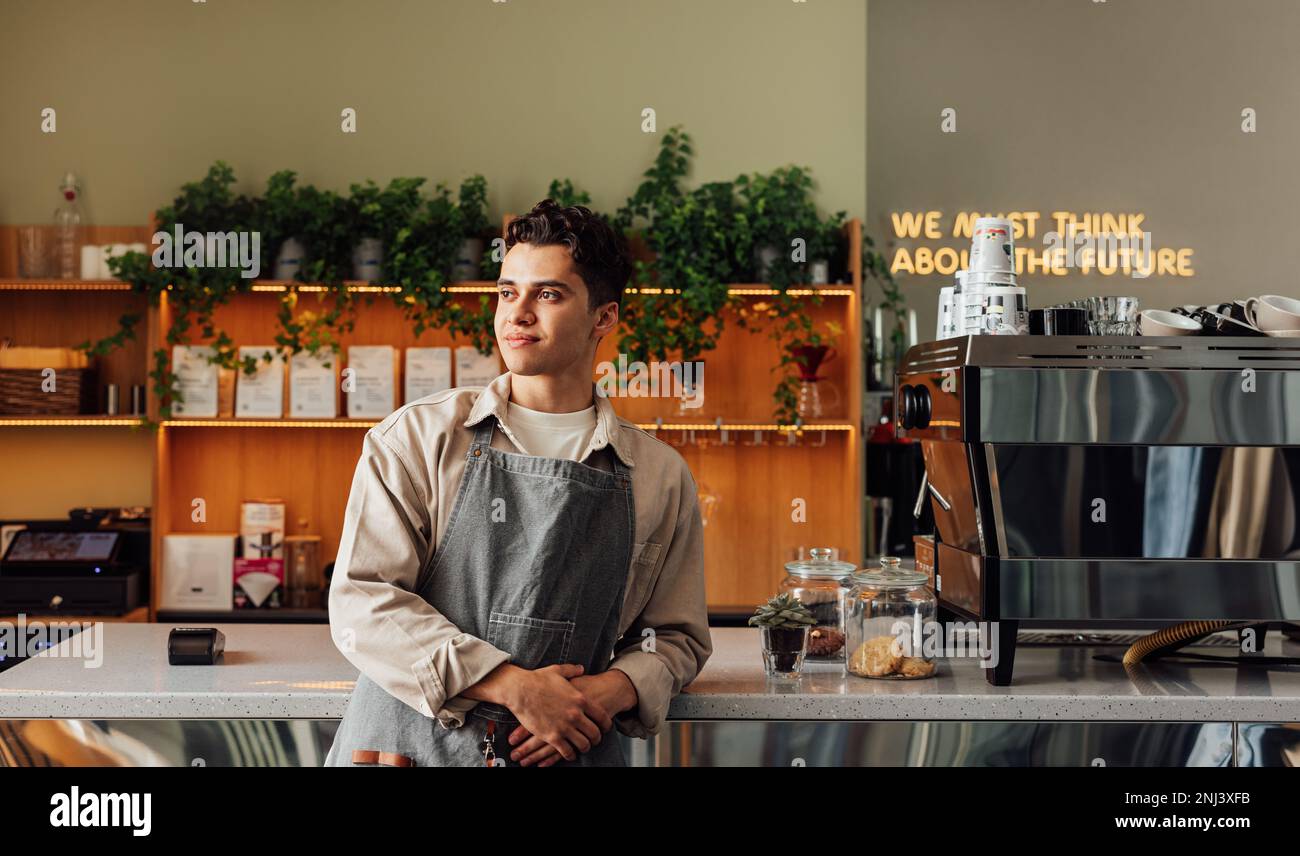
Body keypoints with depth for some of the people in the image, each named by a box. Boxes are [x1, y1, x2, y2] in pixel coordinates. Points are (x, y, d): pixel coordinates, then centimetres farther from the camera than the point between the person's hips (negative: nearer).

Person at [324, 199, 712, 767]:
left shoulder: (661, 475, 5)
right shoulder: (418, 436, -2)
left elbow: (677, 637, 11)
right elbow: (361, 602, -10)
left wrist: (610, 692, -10)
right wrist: (514, 685, -18)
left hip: (570, 747, 1)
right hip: (412, 744, -1)